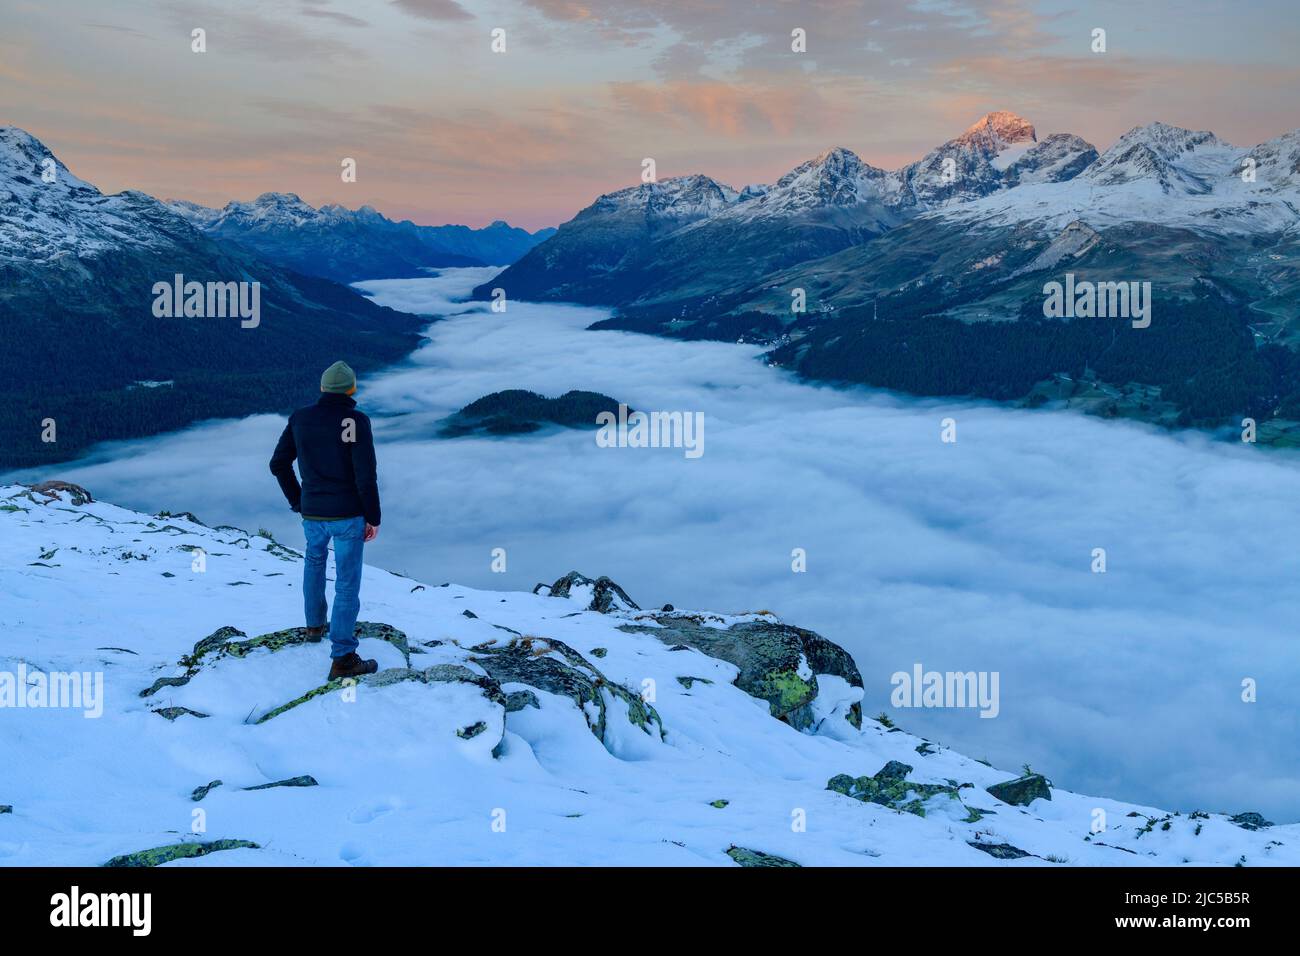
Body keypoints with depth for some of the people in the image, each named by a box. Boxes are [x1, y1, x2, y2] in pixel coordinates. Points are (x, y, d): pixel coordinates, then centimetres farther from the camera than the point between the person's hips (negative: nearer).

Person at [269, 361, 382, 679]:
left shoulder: (300, 418, -1)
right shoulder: (356, 421, -15)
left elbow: (279, 464, 5)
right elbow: (366, 475, -19)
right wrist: (373, 517, -8)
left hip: (312, 514, 5)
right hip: (348, 516, -4)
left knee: (314, 560, 33)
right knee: (347, 583, 1)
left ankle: (315, 624, 43)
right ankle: (342, 658, 0)